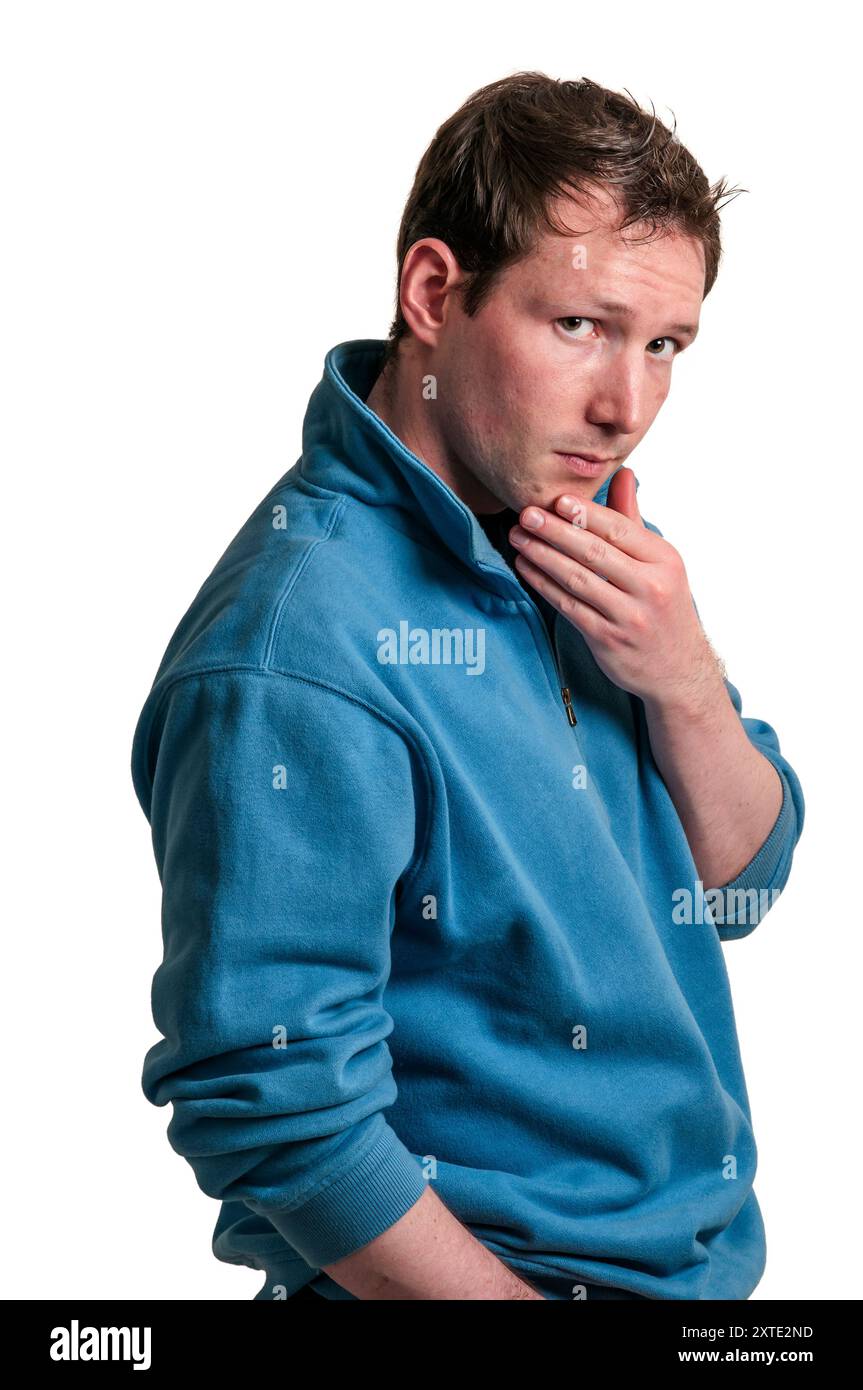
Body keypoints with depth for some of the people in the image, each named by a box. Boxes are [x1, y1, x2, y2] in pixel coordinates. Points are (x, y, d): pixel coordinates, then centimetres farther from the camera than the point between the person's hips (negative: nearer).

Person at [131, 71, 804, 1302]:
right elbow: (272, 1116, -25)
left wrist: (684, 684, -17)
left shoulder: (581, 530, -3)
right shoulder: (295, 665, -27)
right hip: (476, 1277, -7)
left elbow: (738, 887, 1)